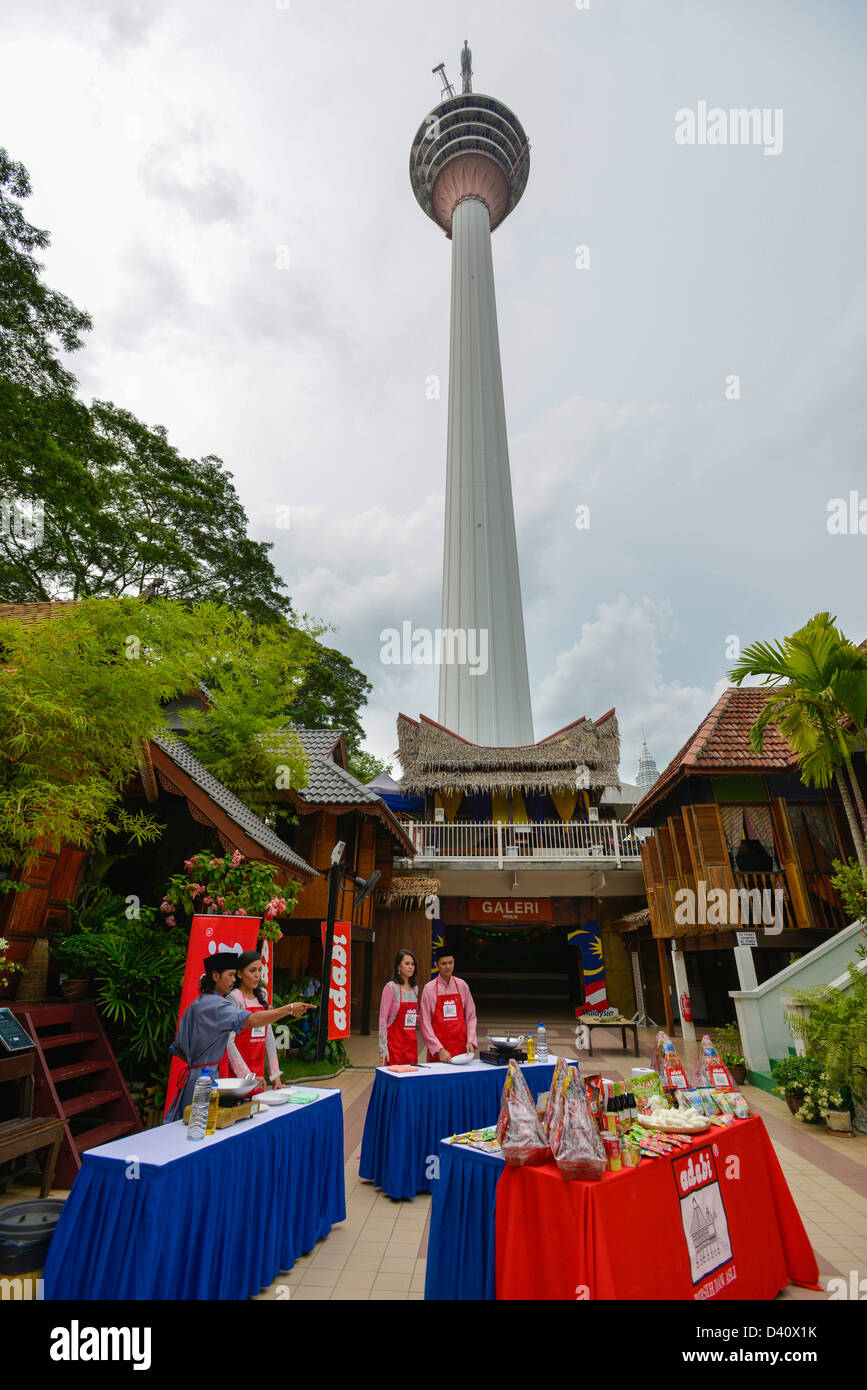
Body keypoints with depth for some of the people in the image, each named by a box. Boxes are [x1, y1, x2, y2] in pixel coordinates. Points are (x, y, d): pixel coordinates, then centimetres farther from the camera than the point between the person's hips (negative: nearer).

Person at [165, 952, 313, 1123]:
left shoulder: (196, 1005, 14)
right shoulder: (215, 1004, -17)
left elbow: (177, 1048, 21)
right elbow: (250, 1020, -32)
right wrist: (289, 1009, -31)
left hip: (192, 1075, 10)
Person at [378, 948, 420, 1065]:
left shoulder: (415, 987, 9)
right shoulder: (391, 987, -11)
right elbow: (383, 1019, -11)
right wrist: (383, 1048, -15)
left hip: (411, 1042, 6)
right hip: (395, 1042, -6)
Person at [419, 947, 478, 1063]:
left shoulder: (462, 985, 3)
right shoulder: (429, 988, -7)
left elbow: (471, 1016, 7)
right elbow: (425, 1023, -8)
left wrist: (470, 1041, -5)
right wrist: (439, 1049, -13)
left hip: (461, 1046, 3)